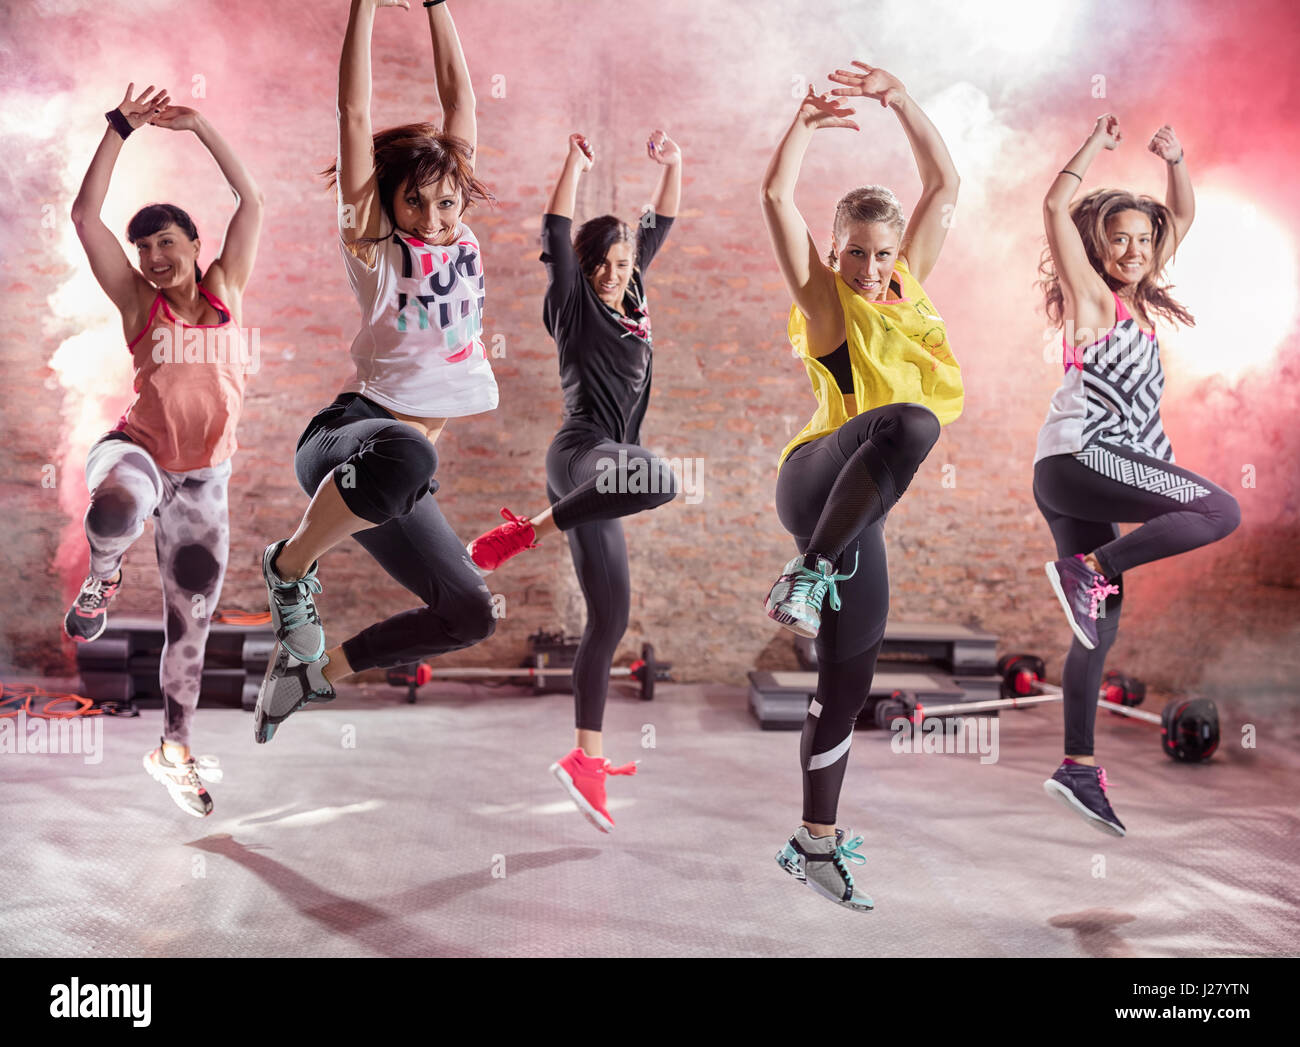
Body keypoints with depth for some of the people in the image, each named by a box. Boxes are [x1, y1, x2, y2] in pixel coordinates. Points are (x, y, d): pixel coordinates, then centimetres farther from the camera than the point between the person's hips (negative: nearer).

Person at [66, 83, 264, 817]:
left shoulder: (226, 290, 4)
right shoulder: (138, 303, 0)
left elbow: (252, 200, -1)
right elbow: (85, 214, -8)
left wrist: (200, 125, -5)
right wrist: (121, 128, -9)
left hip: (206, 476, 2)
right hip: (139, 450, -2)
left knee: (192, 616, 11)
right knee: (115, 511, -42)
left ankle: (175, 747, 32)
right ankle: (104, 576, -5)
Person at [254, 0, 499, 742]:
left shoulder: (464, 239, 14)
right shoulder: (373, 248, 2)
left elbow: (461, 102, 14)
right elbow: (355, 113, -4)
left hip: (404, 476, 6)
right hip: (347, 436, -6)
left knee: (470, 614, 0)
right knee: (404, 451, -42)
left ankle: (317, 668, 18)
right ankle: (289, 567, -14)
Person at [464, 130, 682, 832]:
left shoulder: (629, 300, 21)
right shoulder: (573, 304, 4)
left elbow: (658, 228, 28)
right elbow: (556, 237, -9)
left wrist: (671, 166, 21)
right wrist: (574, 167, -9)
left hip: (603, 466, 7)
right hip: (582, 450, -7)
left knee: (610, 618, 1)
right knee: (662, 479, -40)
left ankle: (585, 758, 4)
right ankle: (530, 531, -24)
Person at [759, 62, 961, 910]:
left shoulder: (908, 291, 17)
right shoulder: (827, 301, 3)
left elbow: (945, 184, 18)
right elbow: (778, 194, -6)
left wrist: (900, 99, 12)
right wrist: (810, 120, 2)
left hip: (862, 515, 6)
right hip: (816, 482, -6)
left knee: (848, 684, 7)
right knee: (909, 423, -38)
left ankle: (817, 844, 20)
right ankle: (807, 575, -28)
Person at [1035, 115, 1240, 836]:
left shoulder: (1139, 298, 20)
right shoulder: (1091, 294, -1)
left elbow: (1183, 216, 30)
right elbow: (1056, 208, -10)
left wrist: (1175, 161, 17)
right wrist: (1096, 146, 1)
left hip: (1079, 477, 8)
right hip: (1077, 457, -8)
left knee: (1101, 623, 7)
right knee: (1221, 512, -18)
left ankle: (1078, 768, 10)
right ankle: (1088, 570, -16)